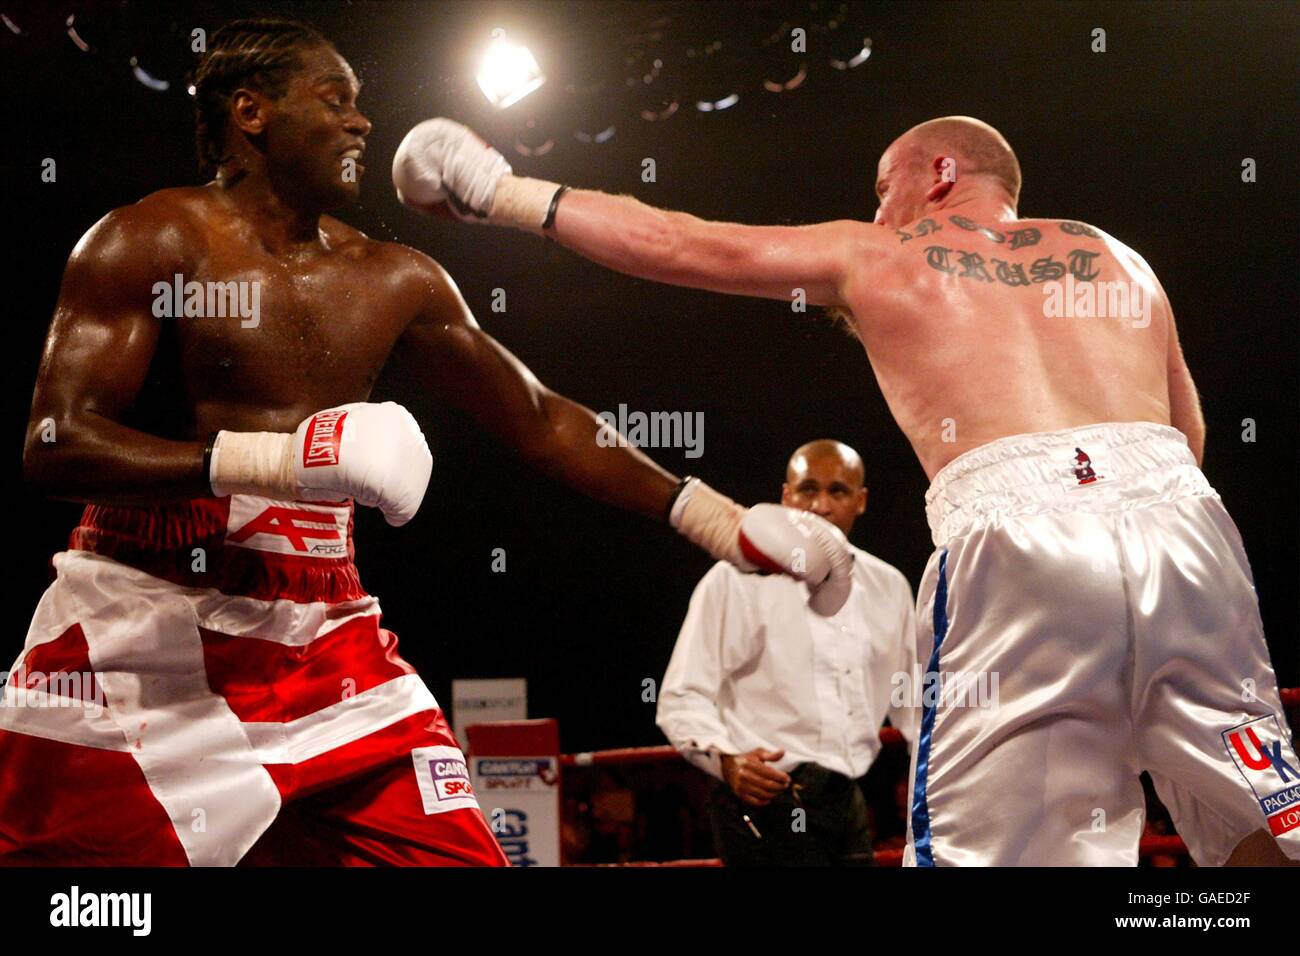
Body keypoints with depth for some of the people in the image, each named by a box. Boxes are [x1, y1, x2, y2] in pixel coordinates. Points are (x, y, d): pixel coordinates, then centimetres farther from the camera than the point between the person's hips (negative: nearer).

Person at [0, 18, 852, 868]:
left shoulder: (396, 282, 12)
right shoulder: (151, 244, -5)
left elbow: (541, 422, 18)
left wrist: (720, 521, 12)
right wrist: (282, 457, -28)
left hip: (326, 640, 5)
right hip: (143, 630, -5)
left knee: (455, 850, -5)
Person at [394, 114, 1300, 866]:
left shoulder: (872, 256, 21)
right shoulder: (1117, 257, 28)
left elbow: (670, 242, 26)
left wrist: (501, 193, 36)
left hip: (1015, 531, -3)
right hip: (1176, 508, 4)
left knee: (974, 843, -1)